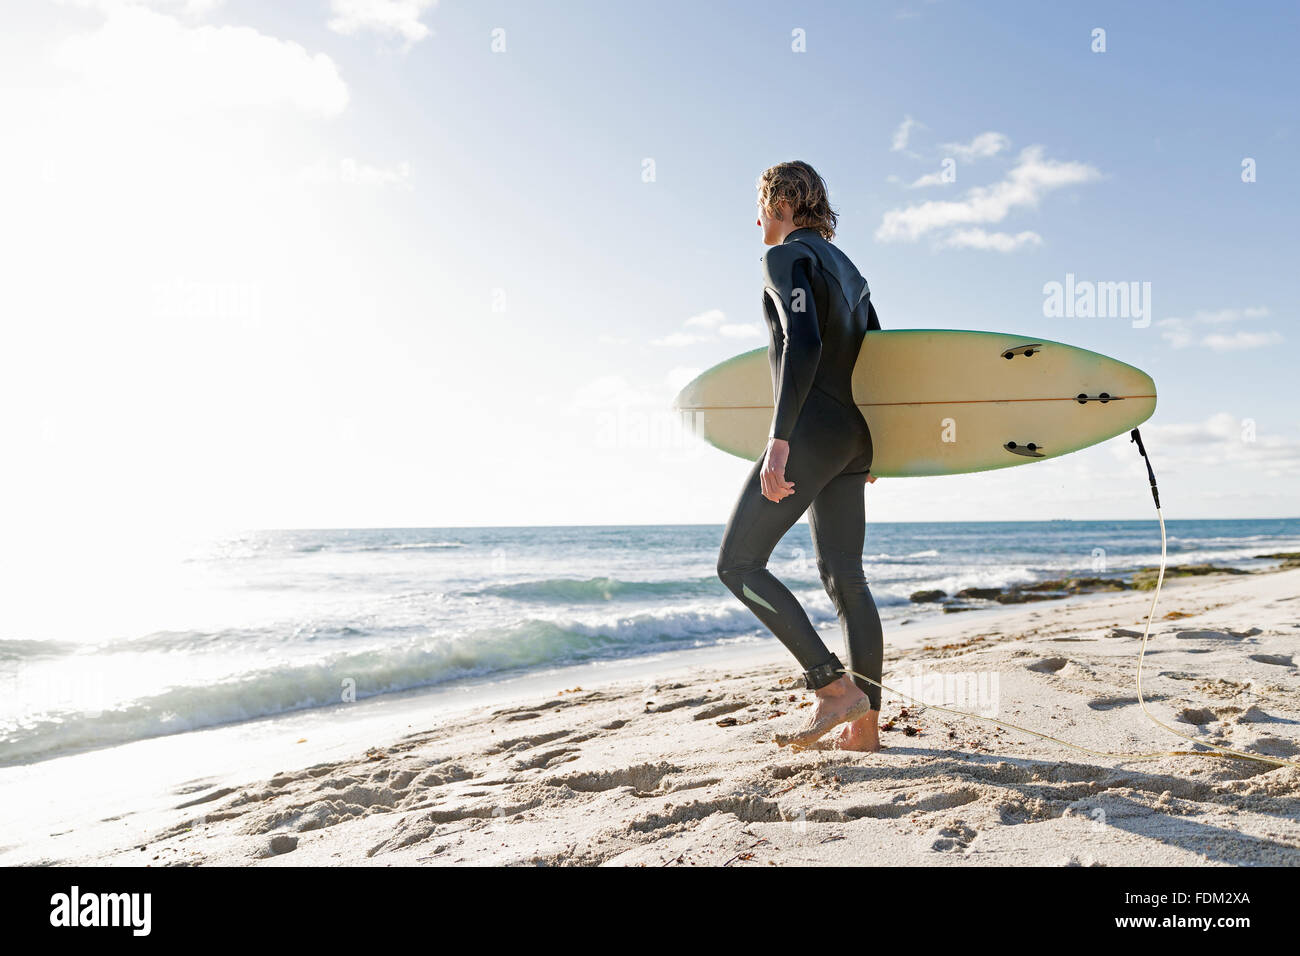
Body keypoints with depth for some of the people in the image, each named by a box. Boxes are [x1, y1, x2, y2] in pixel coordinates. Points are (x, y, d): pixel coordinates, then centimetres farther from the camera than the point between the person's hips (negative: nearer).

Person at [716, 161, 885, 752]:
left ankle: (836, 689, -9)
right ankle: (864, 726, 9)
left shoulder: (787, 257, -5)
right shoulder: (846, 268, 22)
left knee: (737, 563, -4)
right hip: (853, 437, 9)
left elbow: (802, 344, -21)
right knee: (844, 577, 8)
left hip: (811, 431, -9)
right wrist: (868, 447, 27)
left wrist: (779, 442, -26)